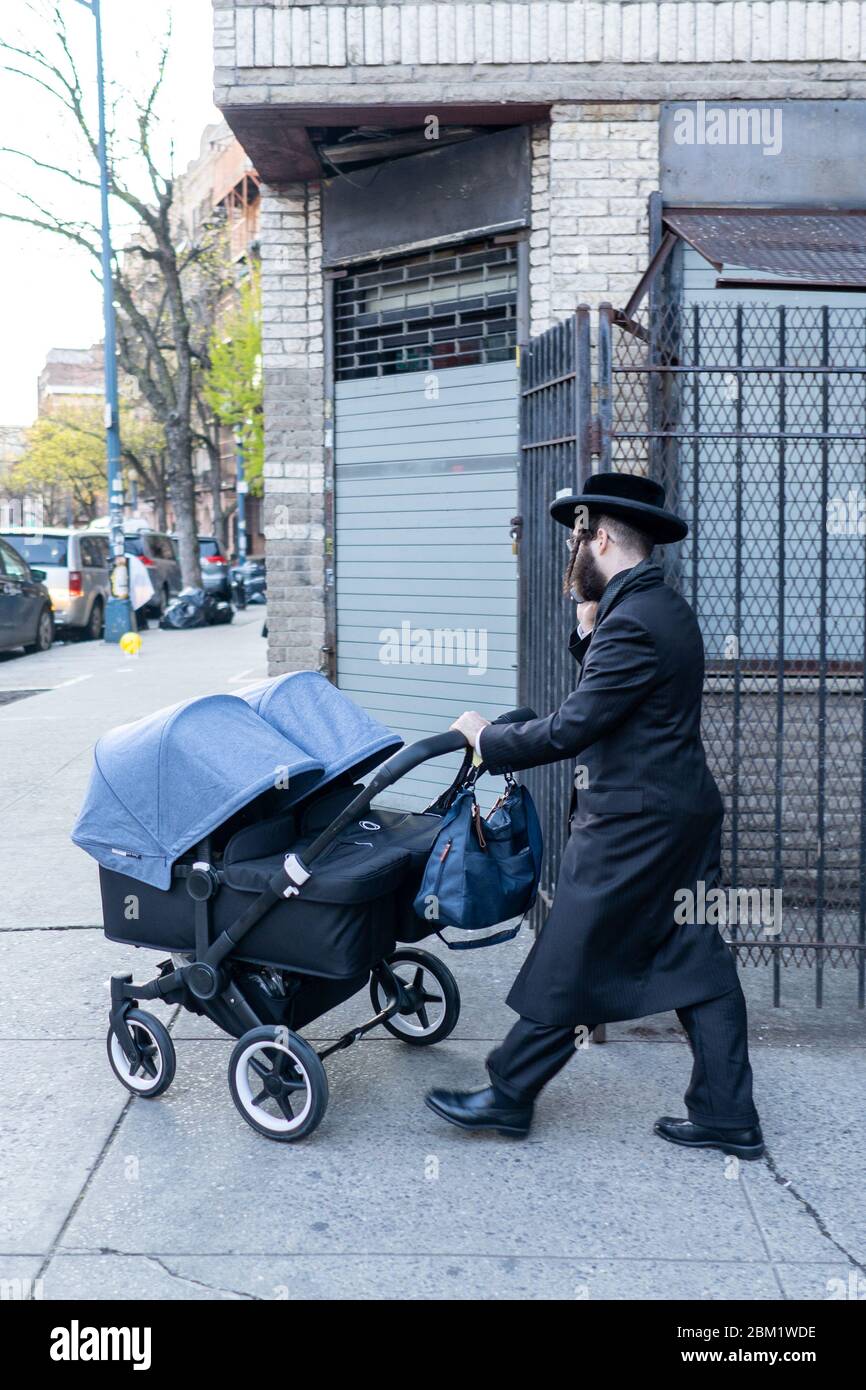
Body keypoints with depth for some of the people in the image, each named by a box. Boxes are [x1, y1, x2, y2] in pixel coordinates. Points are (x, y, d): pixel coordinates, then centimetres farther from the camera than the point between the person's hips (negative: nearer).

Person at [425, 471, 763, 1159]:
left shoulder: (633, 623, -20)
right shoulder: (663, 607, 11)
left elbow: (569, 729, -21)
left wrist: (487, 738, -8)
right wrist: (589, 626, 4)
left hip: (633, 825, -10)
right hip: (685, 814, 10)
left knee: (569, 965, 3)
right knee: (698, 960, 12)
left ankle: (508, 1096, 17)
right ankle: (726, 1115, 21)